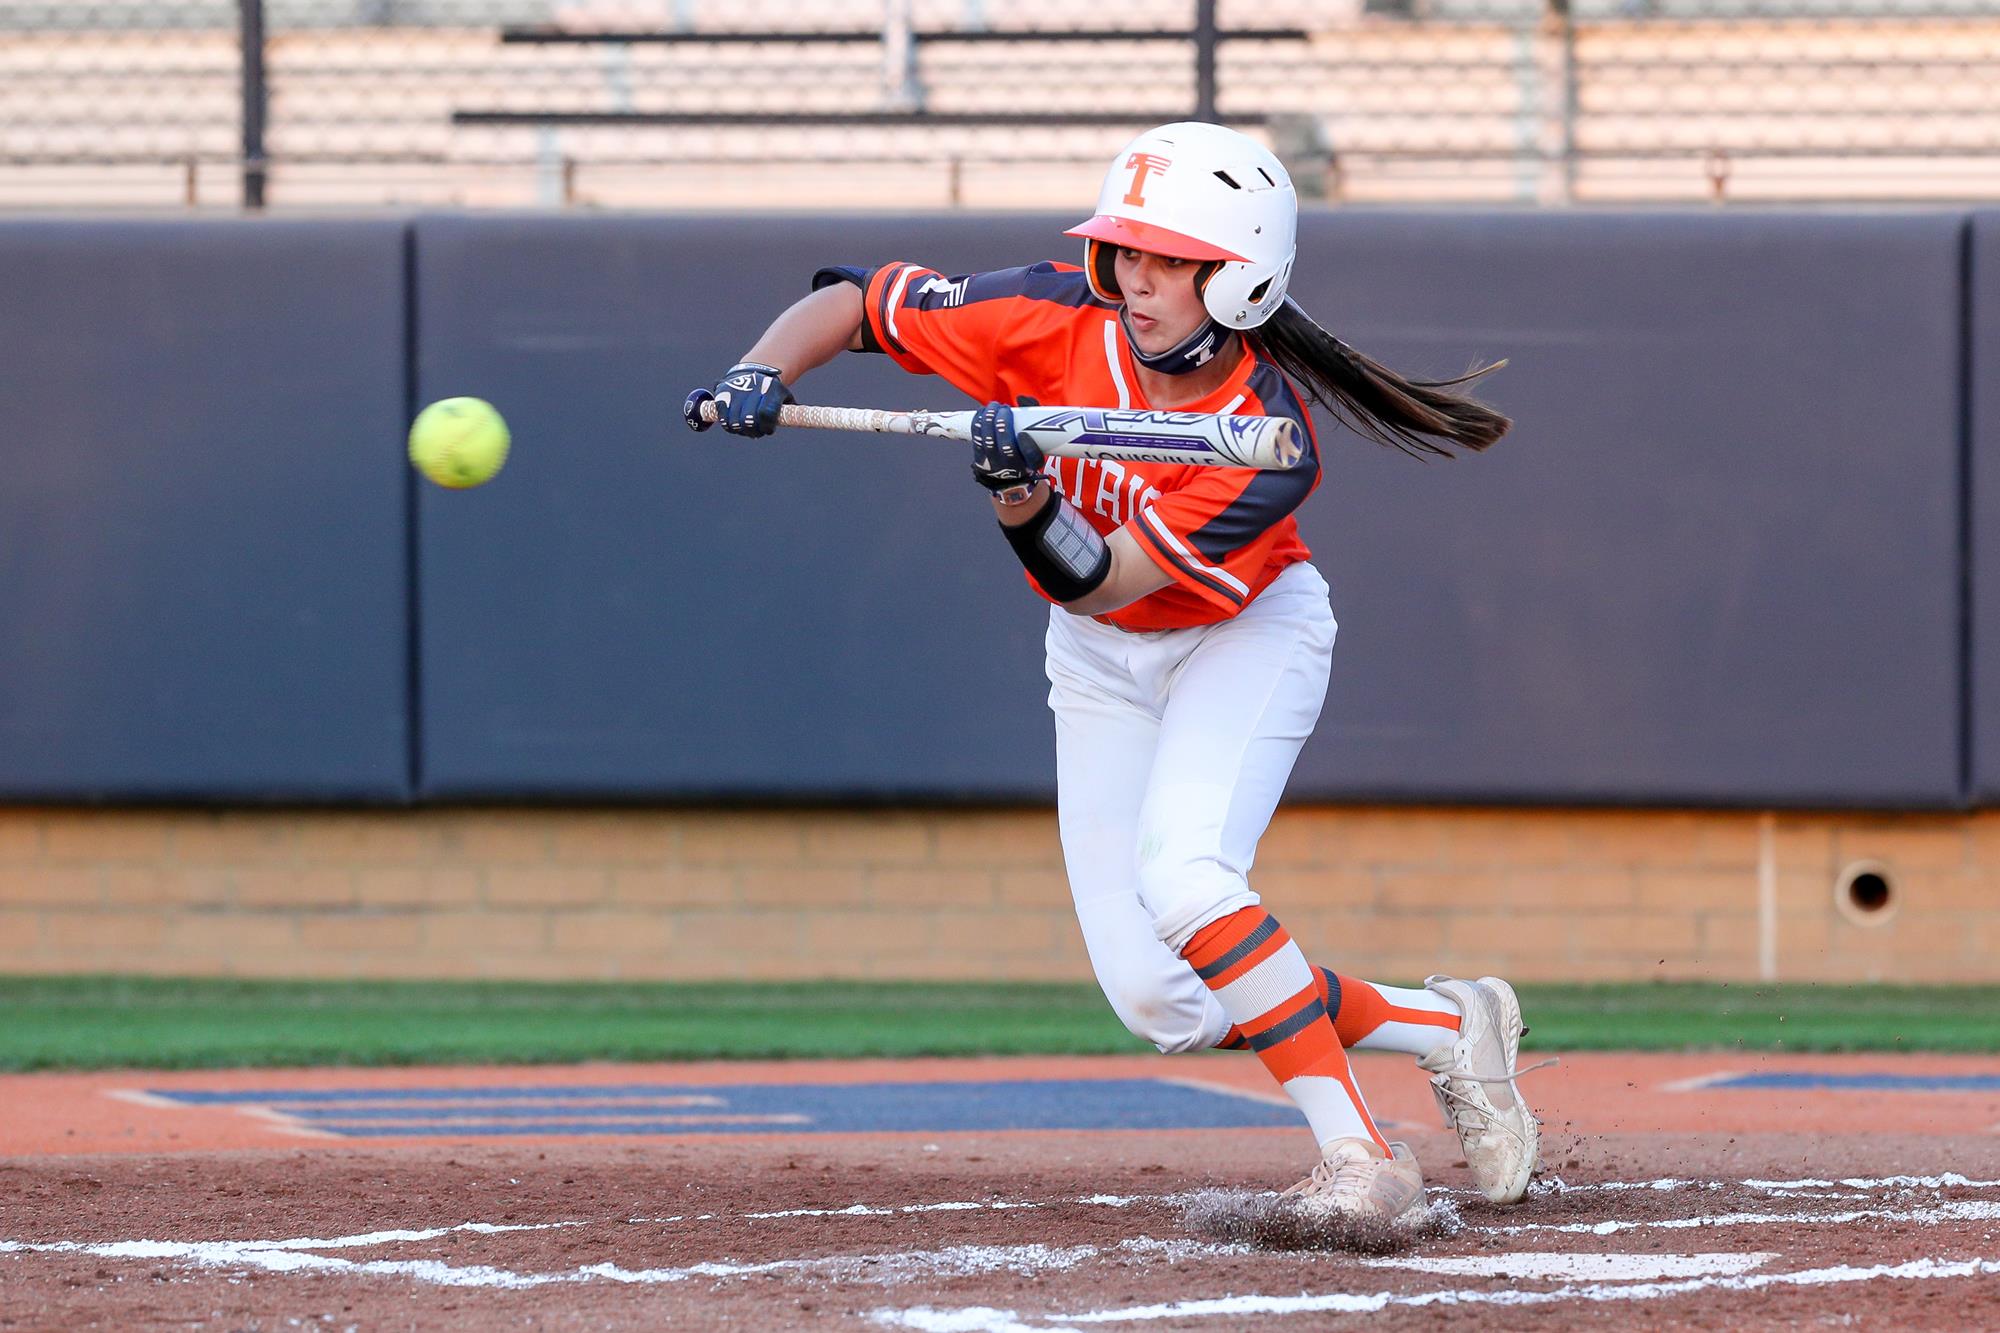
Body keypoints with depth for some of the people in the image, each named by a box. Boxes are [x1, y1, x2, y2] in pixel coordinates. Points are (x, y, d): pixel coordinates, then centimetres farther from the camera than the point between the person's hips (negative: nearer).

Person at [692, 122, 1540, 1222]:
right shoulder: (1058, 322, -24)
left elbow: (1097, 585, -36)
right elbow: (852, 301, -15)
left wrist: (1026, 499, -54)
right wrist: (762, 374, -34)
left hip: (1245, 636, -4)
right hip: (1103, 668, 4)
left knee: (1182, 873, -33)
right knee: (1161, 1004, -6)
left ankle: (1357, 1152, -25)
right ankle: (1442, 1026, 13)